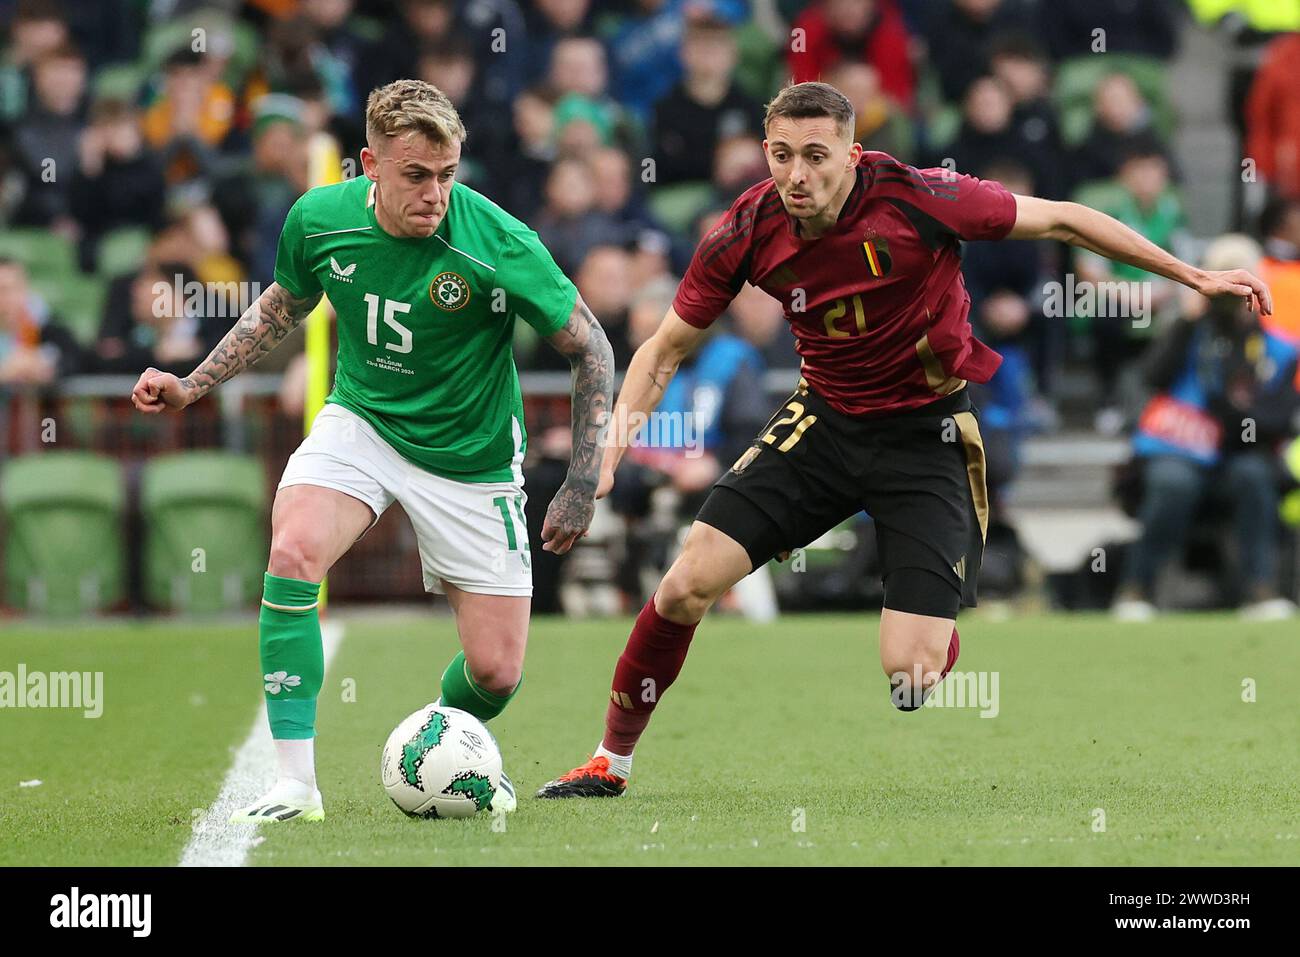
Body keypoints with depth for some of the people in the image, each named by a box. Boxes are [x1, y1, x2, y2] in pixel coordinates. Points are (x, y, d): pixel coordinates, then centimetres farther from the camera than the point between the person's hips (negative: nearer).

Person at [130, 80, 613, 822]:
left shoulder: (499, 245, -24)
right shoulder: (320, 219, -13)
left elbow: (590, 348, -11)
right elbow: (285, 304, 11)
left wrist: (585, 484, -13)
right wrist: (194, 385, 6)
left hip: (471, 457, -1)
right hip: (362, 421, 2)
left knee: (496, 673, -2)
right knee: (293, 551, -29)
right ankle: (296, 782, -22)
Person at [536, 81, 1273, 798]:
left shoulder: (914, 197, -23)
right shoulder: (749, 233, -12)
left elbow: (1058, 220, -11)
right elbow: (666, 350, 1)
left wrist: (1193, 276, -8)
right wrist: (606, 454, -13)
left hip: (929, 435, -3)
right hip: (826, 420, 3)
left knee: (912, 667, -16)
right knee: (689, 584, -10)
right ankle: (611, 762, 9)